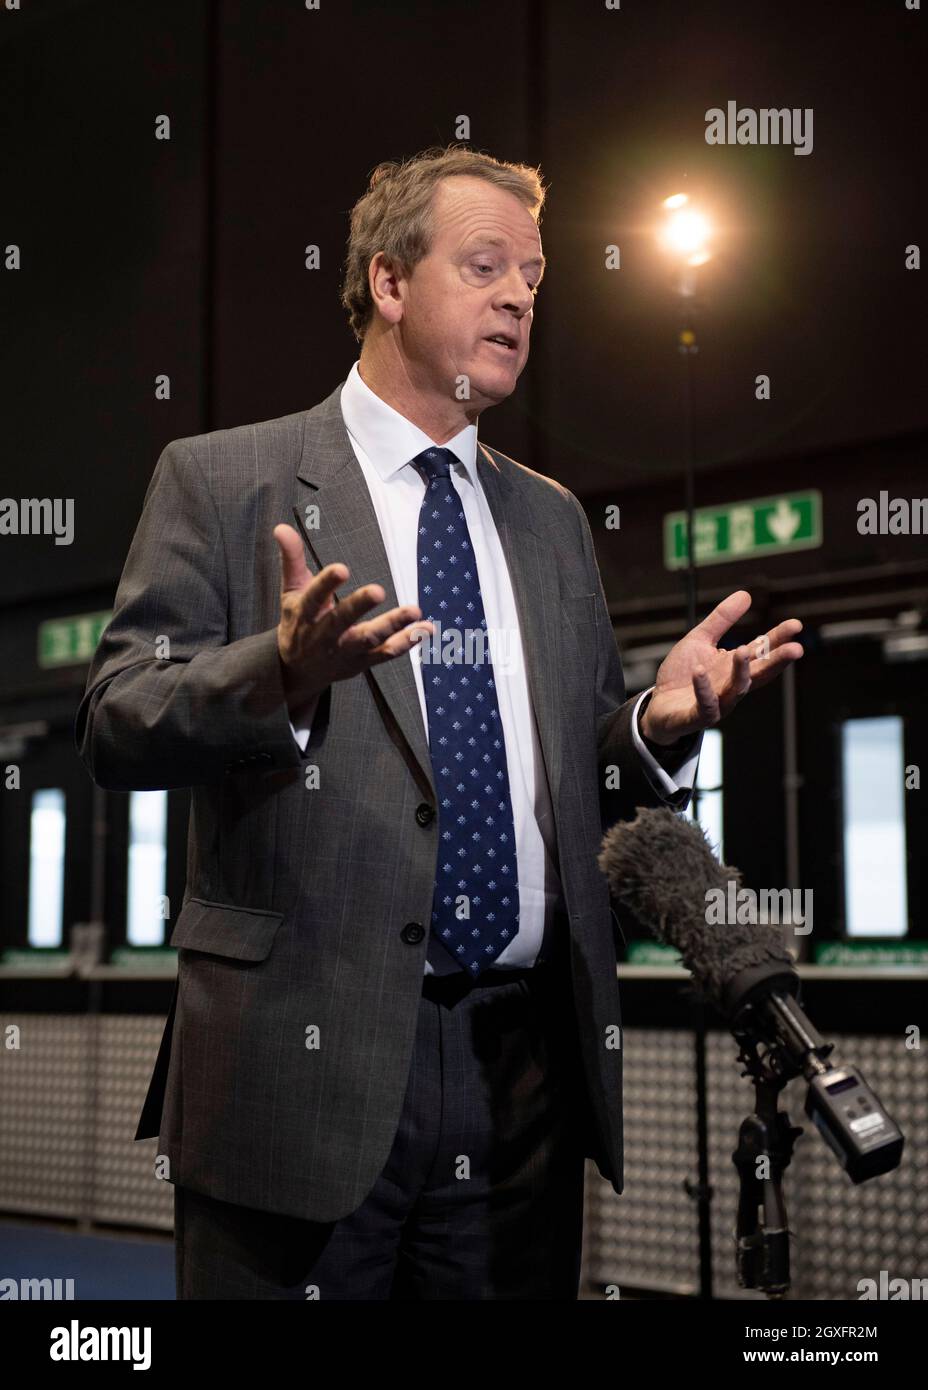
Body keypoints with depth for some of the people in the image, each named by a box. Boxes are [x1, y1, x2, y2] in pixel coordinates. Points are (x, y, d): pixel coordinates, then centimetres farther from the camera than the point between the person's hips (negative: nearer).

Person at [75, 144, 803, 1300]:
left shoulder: (550, 520, 18)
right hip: (304, 1064, -4)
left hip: (527, 1069, 5)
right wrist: (282, 673, -25)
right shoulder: (220, 481, 2)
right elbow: (115, 724, -7)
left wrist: (661, 723, -3)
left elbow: (580, 773, 19)